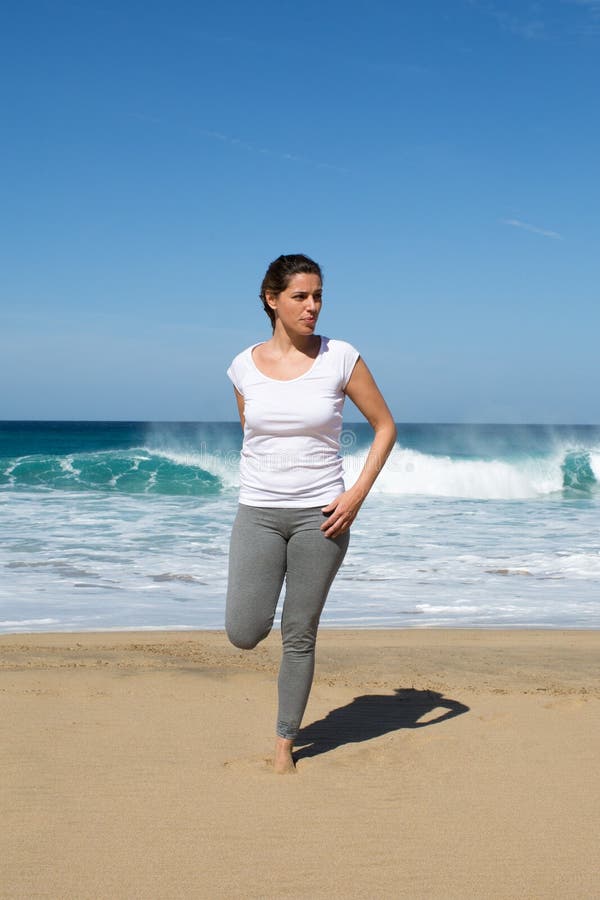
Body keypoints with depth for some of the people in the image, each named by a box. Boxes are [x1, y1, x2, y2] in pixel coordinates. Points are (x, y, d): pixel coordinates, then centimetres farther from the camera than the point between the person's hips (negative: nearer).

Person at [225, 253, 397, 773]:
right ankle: (268, 597, 30)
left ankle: (285, 744, 22)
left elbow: (385, 426, 1)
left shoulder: (340, 358, -6)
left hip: (320, 515, -2)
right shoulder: (245, 367, 1)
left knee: (299, 636, 5)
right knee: (244, 634, -6)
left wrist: (357, 495, -8)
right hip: (257, 514, 2)